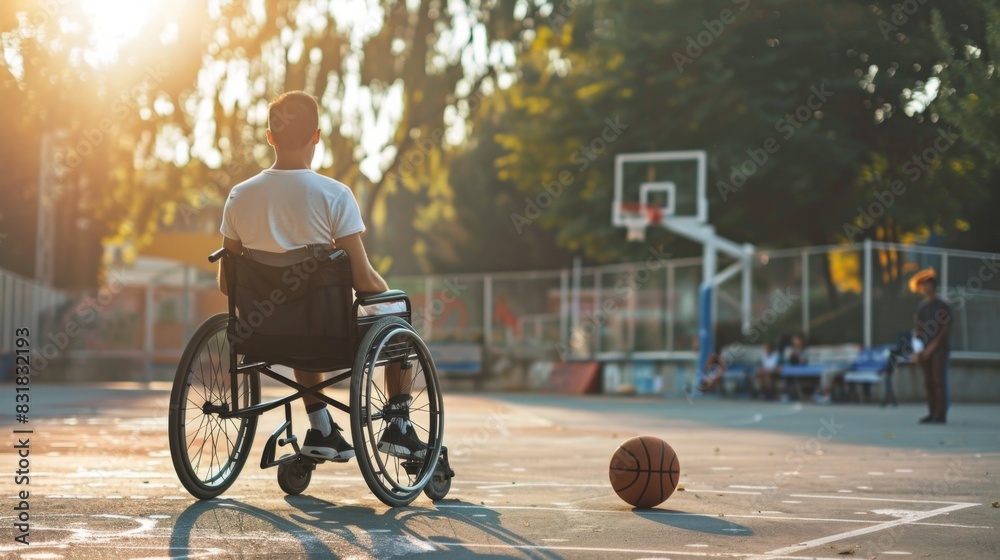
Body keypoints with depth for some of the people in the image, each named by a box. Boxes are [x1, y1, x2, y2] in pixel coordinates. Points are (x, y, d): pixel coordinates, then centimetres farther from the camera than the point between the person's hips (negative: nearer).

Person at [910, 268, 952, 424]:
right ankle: (932, 413, 9)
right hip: (925, 350, 6)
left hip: (940, 348, -6)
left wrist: (932, 347, -12)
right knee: (929, 382, 5)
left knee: (939, 381, -10)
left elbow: (945, 329, -9)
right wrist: (917, 350, 2)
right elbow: (918, 330, 12)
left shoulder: (943, 306, -4)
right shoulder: (921, 307, 13)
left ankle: (941, 415, -9)